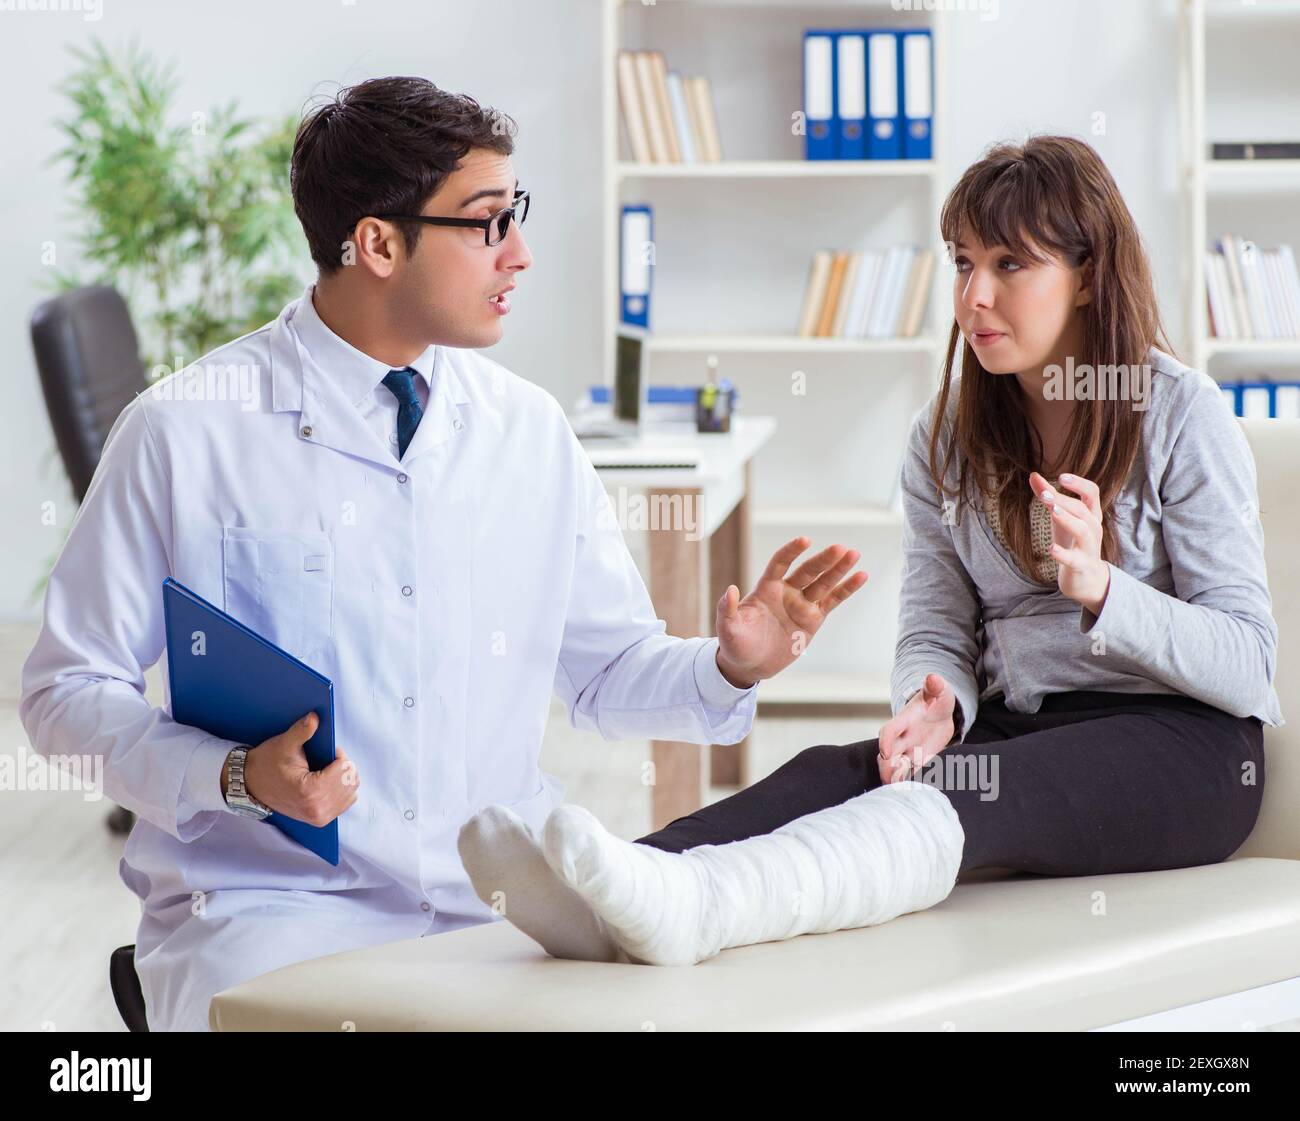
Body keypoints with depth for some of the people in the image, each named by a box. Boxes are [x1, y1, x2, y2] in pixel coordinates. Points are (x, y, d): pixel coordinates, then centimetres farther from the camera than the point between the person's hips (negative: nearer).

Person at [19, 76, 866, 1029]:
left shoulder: (532, 429, 9)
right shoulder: (185, 432, -4)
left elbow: (608, 673, 15)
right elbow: (70, 691, -2)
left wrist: (730, 668, -6)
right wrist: (237, 777, -19)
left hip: (509, 895, 4)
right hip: (272, 900, -4)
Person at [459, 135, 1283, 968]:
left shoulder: (1184, 415, -3)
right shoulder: (946, 438, 12)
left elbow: (1247, 664, -8)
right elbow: (935, 632, 7)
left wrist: (1097, 586, -25)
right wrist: (932, 702, -19)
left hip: (1183, 744, -5)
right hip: (1015, 729, 5)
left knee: (953, 793, -36)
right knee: (832, 772, -28)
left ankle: (691, 905, -63)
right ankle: (605, 902, -55)